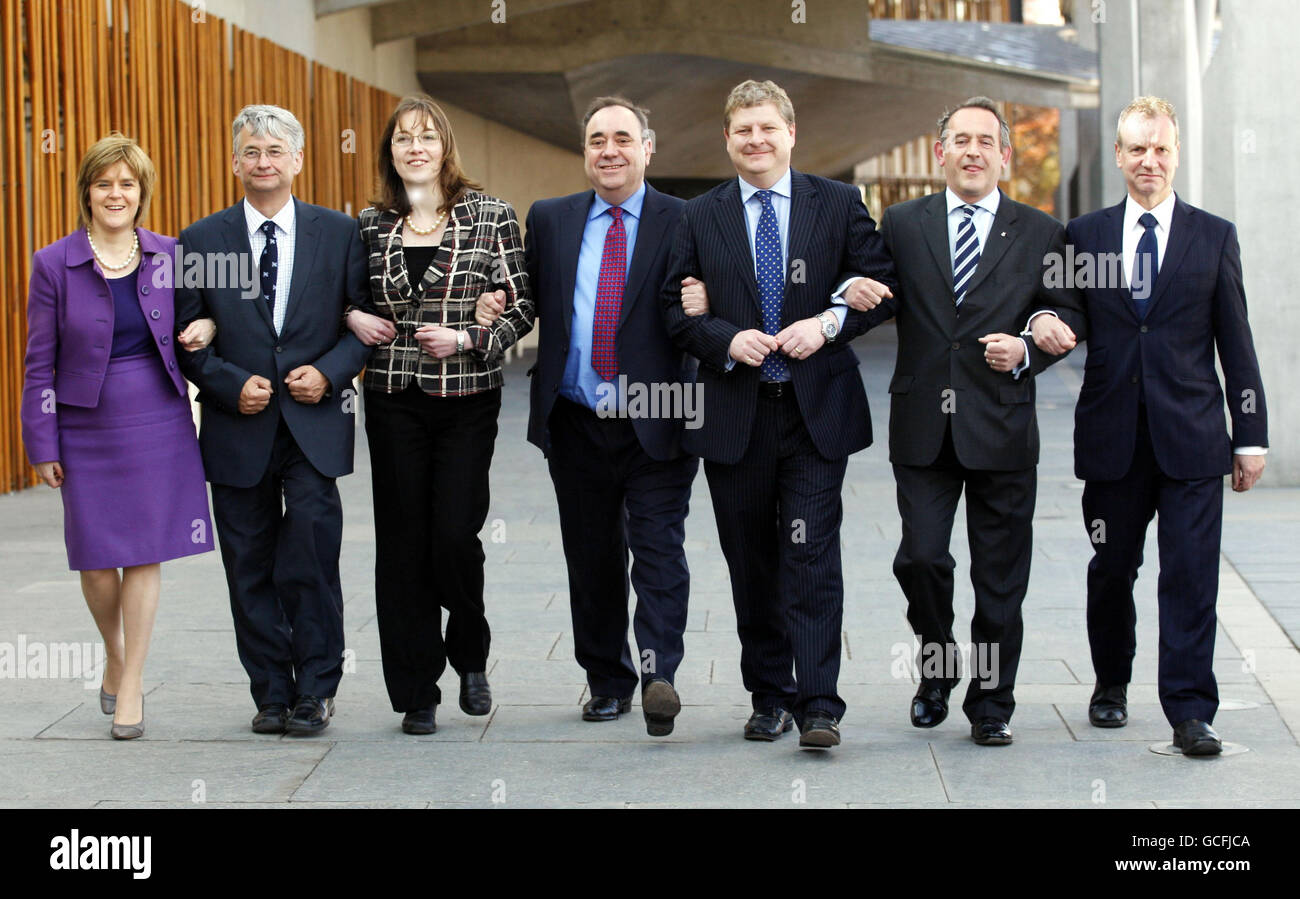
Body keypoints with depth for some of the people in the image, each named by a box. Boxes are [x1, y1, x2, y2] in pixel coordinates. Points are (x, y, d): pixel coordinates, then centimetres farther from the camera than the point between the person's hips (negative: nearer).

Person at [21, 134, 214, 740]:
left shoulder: (170, 256, 2)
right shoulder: (54, 265, -2)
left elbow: (197, 316, 18)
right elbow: (40, 363, 1)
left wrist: (207, 327, -6)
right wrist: (42, 445, -2)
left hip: (159, 423, 1)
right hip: (88, 431, -1)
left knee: (144, 553, 1)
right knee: (96, 561, 4)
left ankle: (130, 686, 11)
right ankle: (115, 657, 32)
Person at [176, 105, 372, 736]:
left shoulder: (339, 233, 5)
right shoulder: (201, 241, 5)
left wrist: (329, 373, -10)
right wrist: (231, 385, -9)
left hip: (315, 423, -1)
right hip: (238, 427, 1)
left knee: (311, 559, -8)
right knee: (251, 568, 6)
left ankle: (314, 689, 5)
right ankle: (271, 692, 16)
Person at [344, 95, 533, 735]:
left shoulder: (489, 217, 0)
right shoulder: (370, 226, 6)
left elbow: (521, 306, 0)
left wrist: (468, 338, -14)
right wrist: (353, 318, -2)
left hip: (467, 400, -2)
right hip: (394, 401, 2)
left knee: (455, 536, -7)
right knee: (402, 543, 3)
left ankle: (470, 657, 21)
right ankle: (416, 690, 13)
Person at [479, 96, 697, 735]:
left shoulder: (683, 222, 1)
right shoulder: (549, 220, 11)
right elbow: (529, 301, 12)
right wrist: (493, 308, -6)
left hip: (655, 424, -3)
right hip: (577, 423, 4)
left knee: (659, 550, -9)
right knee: (592, 557, 10)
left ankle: (658, 674, -15)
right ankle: (607, 680, 20)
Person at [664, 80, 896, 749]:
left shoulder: (839, 205, 5)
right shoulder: (700, 218, 9)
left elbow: (880, 283, 5)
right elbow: (675, 310, 7)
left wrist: (828, 324, -11)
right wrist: (727, 340, -11)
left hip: (816, 412, -2)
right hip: (734, 416, 2)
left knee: (812, 557, -9)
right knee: (751, 563, 8)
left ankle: (819, 706, -8)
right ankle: (770, 696, 19)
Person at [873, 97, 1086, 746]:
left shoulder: (1040, 233, 7)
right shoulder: (902, 224, 8)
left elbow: (1068, 313, 7)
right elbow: (881, 302, 8)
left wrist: (1026, 350, -11)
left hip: (1002, 427, 0)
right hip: (923, 426, 0)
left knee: (1000, 578, 4)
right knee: (921, 558, -5)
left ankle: (990, 706, 16)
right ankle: (936, 672, 21)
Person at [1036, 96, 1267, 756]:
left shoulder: (1214, 236, 6)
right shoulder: (1084, 234, 9)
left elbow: (1236, 344, 5)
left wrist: (1251, 434, 3)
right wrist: (1043, 324, -13)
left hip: (1191, 436, -1)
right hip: (1113, 438, 2)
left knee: (1191, 576, -5)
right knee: (1112, 569, 11)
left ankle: (1190, 713, -1)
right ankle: (1110, 683, 31)